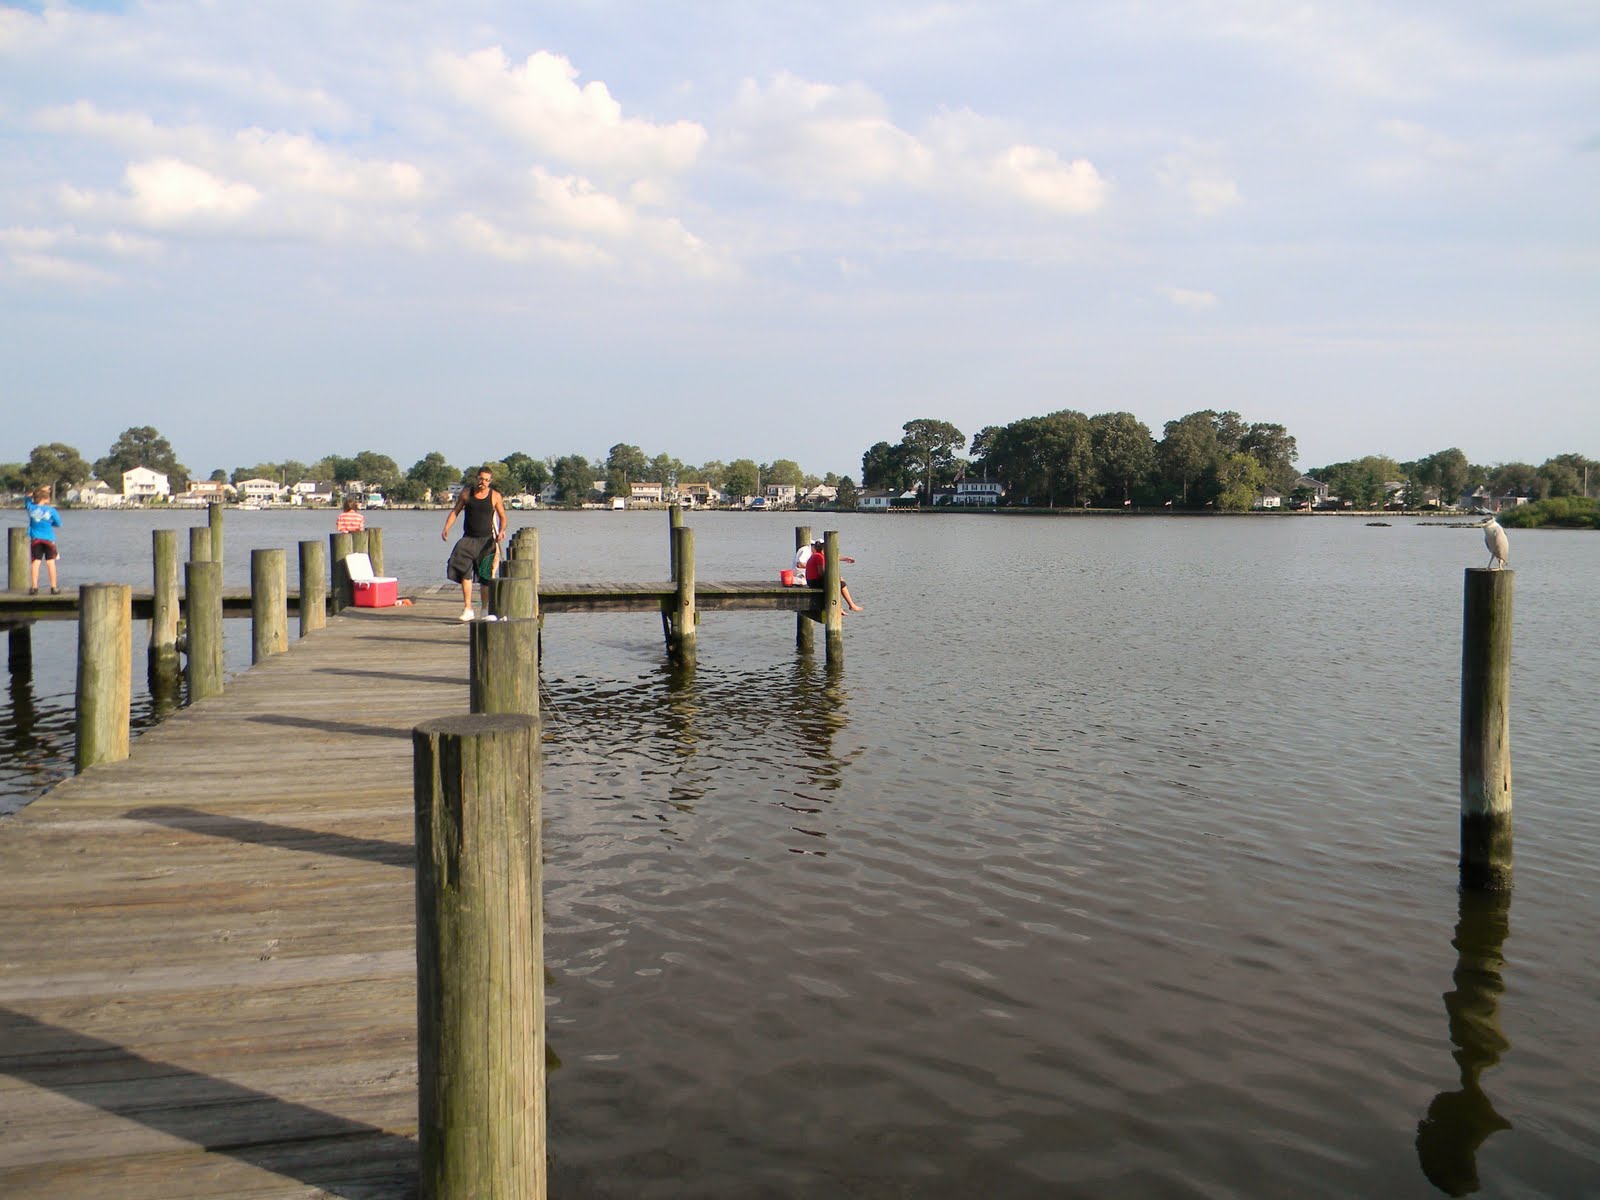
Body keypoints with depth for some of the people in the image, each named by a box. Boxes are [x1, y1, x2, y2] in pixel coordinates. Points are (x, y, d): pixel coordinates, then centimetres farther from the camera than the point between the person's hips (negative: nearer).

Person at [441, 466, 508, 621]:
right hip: (468, 539, 1)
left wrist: (501, 531, -13)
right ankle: (467, 609, -7)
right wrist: (446, 528, -7)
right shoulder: (466, 493, 3)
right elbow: (455, 511, 6)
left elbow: (502, 517, 6)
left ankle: (485, 609, 13)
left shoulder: (495, 496, -1)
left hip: (486, 540, -1)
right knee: (464, 572, -10)